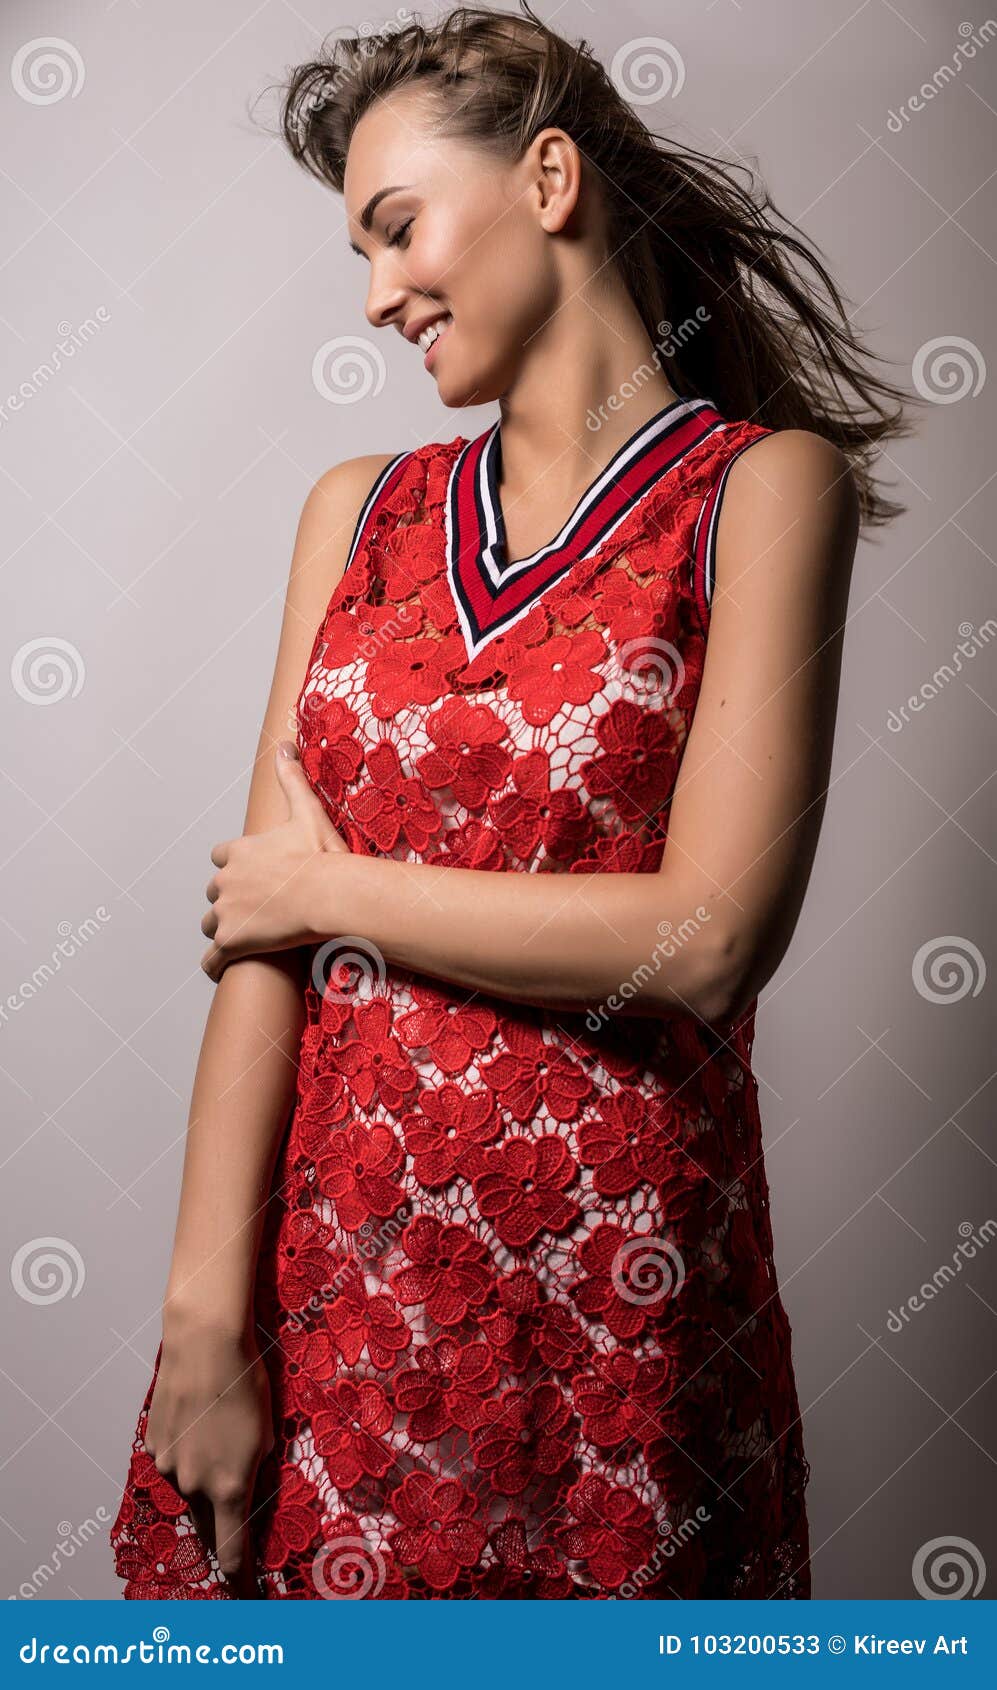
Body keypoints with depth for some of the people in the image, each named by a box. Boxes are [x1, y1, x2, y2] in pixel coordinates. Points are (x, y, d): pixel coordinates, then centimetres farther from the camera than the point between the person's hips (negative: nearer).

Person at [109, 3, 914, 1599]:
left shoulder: (761, 488, -5)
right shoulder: (360, 512, 8)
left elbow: (710, 939, -15)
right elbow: (260, 927, 0)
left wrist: (334, 887, -6)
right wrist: (206, 1307, -7)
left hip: (608, 1283, -3)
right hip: (328, 1258, 4)